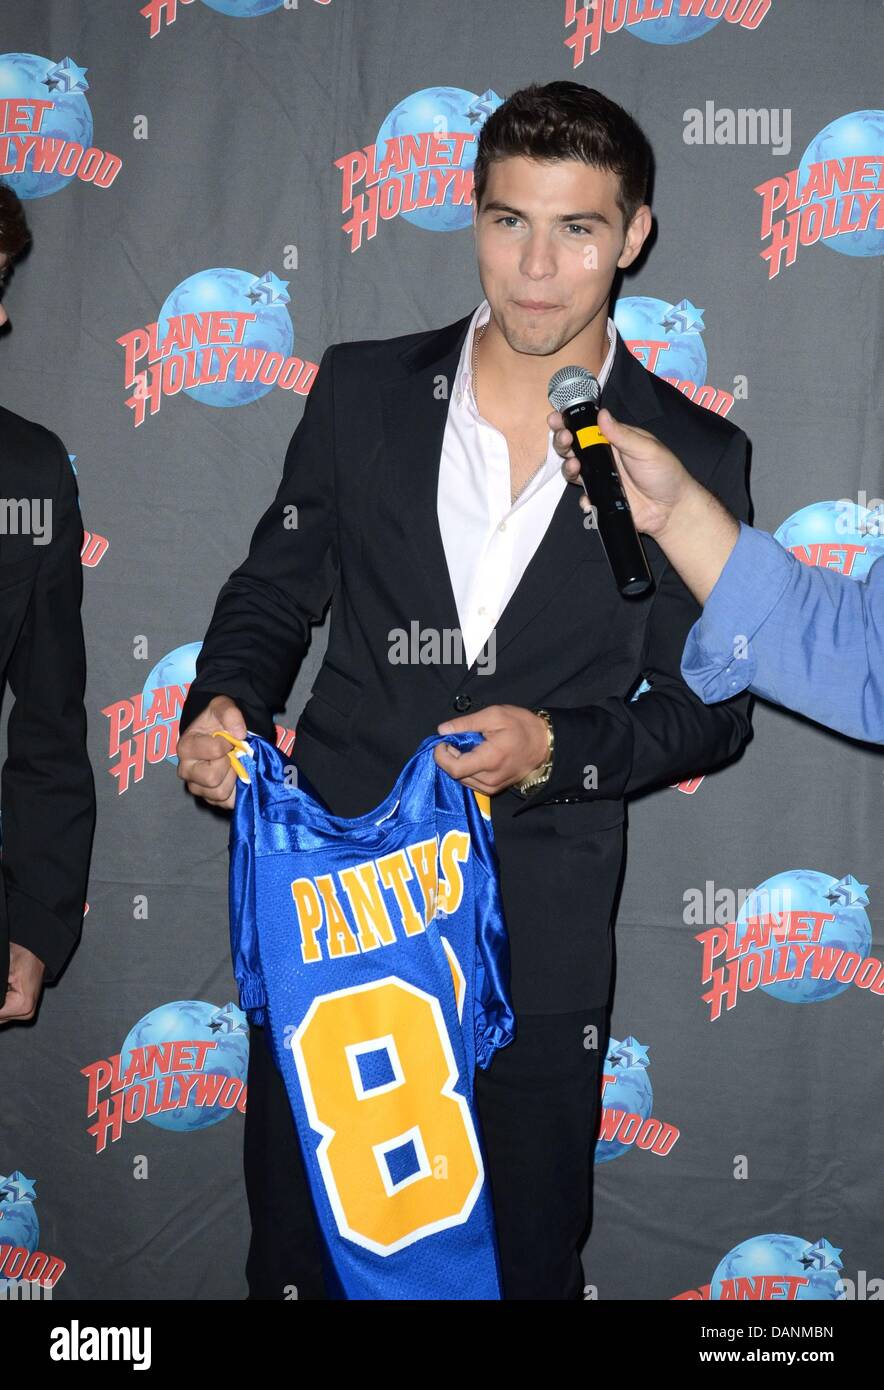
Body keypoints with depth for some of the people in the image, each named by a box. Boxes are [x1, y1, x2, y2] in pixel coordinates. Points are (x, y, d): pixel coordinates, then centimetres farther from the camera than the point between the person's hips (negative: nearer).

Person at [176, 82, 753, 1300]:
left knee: (526, 1262, 14)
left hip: (538, 937, -1)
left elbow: (711, 706, 2)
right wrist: (223, 706, -10)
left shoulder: (690, 456, -2)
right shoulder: (363, 391, 2)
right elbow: (274, 593, 10)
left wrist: (557, 747, -15)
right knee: (293, 1251, 15)